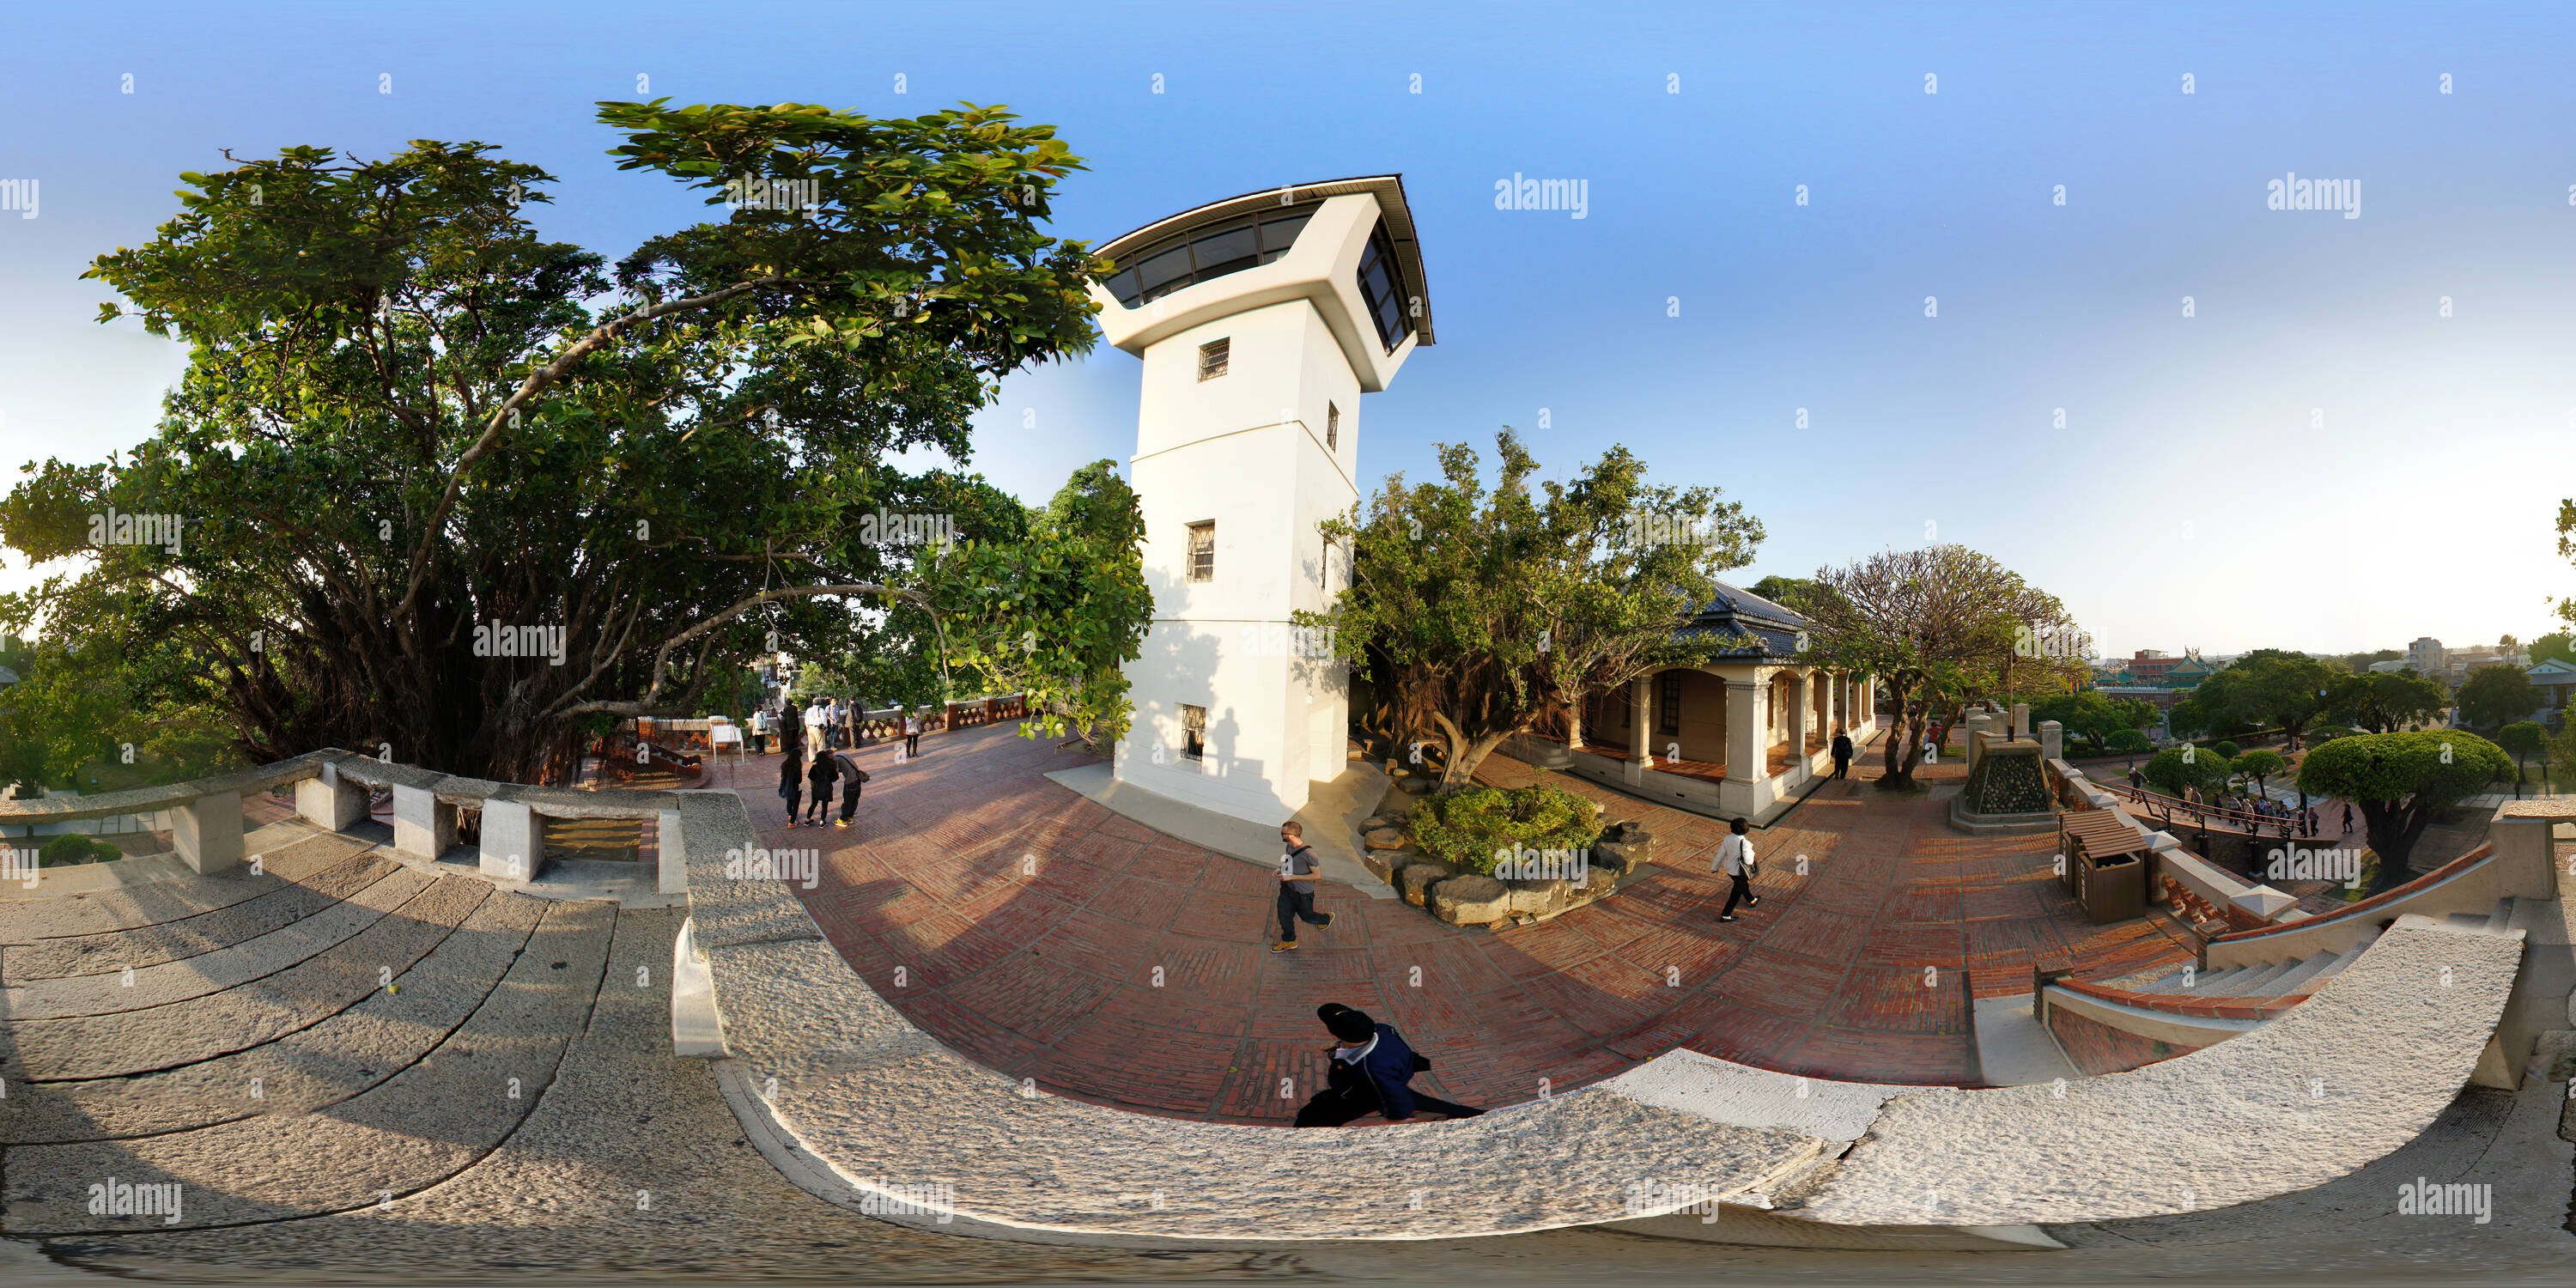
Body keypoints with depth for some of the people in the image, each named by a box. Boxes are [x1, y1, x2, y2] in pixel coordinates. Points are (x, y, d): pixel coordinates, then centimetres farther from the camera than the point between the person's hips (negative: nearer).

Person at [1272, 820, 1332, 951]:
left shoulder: (1308, 852, -29)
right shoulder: (1290, 846, -4)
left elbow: (1317, 876, -22)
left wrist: (1292, 877, -25)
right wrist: (1281, 869, -2)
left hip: (1303, 893, -6)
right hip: (1287, 888, 6)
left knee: (1307, 916, 16)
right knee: (1284, 915, 8)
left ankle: (1326, 918, 45)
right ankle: (1289, 942, 29)